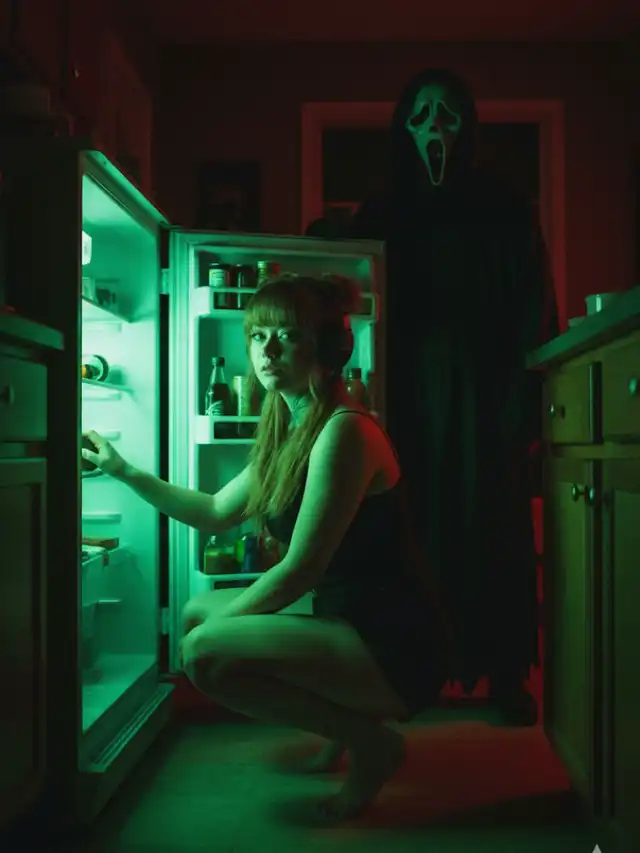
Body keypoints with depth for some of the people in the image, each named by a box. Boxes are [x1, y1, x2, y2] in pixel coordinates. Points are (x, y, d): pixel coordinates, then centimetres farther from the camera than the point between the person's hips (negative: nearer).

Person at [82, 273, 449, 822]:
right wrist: (124, 472, 15)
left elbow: (300, 571, -19)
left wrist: (217, 625, -7)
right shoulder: (289, 434, 10)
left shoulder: (343, 431, -18)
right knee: (198, 613, 15)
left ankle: (372, 741, -3)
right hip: (347, 626, 9)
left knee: (205, 651, -21)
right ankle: (345, 720, 15)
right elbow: (215, 513, 19)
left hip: (393, 647, -9)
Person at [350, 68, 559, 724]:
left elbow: (534, 313, 2)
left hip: (483, 394, -1)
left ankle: (506, 672, 7)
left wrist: (520, 400, -10)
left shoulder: (502, 210, 8)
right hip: (409, 395, 1)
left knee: (491, 523, -2)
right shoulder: (379, 216, 13)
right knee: (413, 524, -2)